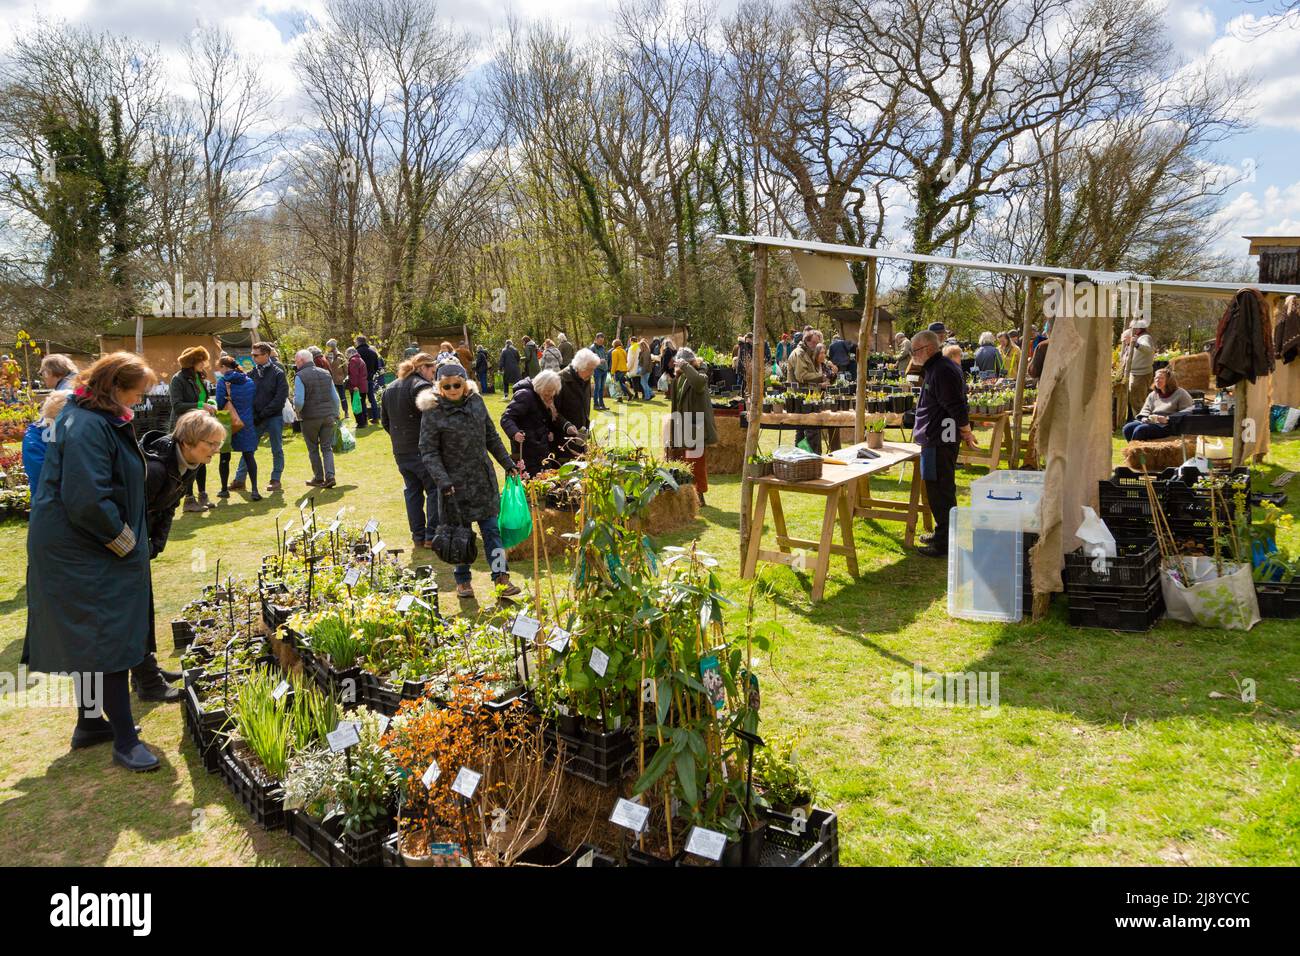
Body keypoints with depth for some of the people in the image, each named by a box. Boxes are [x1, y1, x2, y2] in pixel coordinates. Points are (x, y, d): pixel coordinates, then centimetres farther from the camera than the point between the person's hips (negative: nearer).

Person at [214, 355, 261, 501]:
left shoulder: (223, 381, -9)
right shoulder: (249, 381, 3)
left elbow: (220, 404, -11)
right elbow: (254, 401, 8)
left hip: (227, 424, -3)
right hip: (246, 424, 3)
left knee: (225, 457, 10)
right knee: (249, 456, 2)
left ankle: (224, 489, 19)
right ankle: (254, 490, -9)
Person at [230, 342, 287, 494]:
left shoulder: (278, 373, -6)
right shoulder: (252, 373, 5)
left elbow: (280, 398, -11)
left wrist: (263, 414, -14)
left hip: (274, 418, -3)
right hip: (255, 419, 4)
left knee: (277, 450, 6)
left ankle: (275, 479, 17)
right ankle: (239, 480, 11)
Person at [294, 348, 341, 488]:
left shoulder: (300, 376, -9)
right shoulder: (326, 374, 9)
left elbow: (299, 401, -16)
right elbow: (335, 398, 11)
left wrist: (297, 410, 5)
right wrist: (336, 414, 20)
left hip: (310, 418, -4)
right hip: (328, 417, 4)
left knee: (313, 449, 9)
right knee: (327, 448, 8)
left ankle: (319, 478, 14)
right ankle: (330, 476, -4)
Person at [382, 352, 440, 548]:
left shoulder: (390, 388, 13)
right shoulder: (422, 386, -14)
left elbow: (384, 420, 19)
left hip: (400, 451, 8)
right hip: (422, 450, -8)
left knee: (412, 491, 14)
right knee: (434, 490, 2)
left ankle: (418, 535, 16)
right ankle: (432, 535, 1)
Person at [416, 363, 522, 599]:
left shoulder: (476, 401, 4)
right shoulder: (433, 412, -9)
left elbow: (491, 436, 14)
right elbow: (428, 451, -10)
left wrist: (508, 463, 15)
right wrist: (443, 482, -20)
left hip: (484, 478, 4)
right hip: (456, 482, -3)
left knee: (491, 529, 3)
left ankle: (501, 578, 7)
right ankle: (462, 580, 22)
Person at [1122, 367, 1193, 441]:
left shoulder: (1181, 394, 5)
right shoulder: (1152, 395, 25)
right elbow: (1145, 410, 24)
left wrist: (1167, 419, -19)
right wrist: (1144, 418, -1)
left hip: (1167, 425, -6)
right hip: (1151, 421, 7)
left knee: (1140, 430, -32)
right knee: (1128, 428, -22)